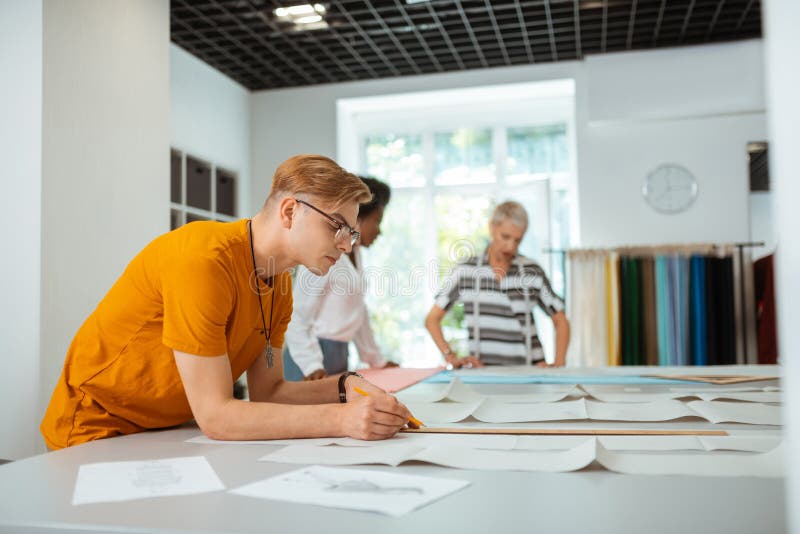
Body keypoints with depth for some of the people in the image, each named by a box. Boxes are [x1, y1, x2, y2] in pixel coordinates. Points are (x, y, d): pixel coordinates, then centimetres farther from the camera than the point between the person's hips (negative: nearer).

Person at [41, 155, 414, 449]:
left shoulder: (279, 281, -1)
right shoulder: (204, 261, -28)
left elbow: (267, 392, 0)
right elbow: (215, 416, -29)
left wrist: (344, 389, -16)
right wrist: (340, 419, -32)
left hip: (170, 430, 7)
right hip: (97, 431, -7)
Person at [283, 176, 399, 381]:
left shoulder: (355, 253, 12)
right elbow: (296, 316, -18)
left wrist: (376, 360, 20)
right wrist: (311, 365, -28)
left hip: (339, 355, 8)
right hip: (313, 358, -8)